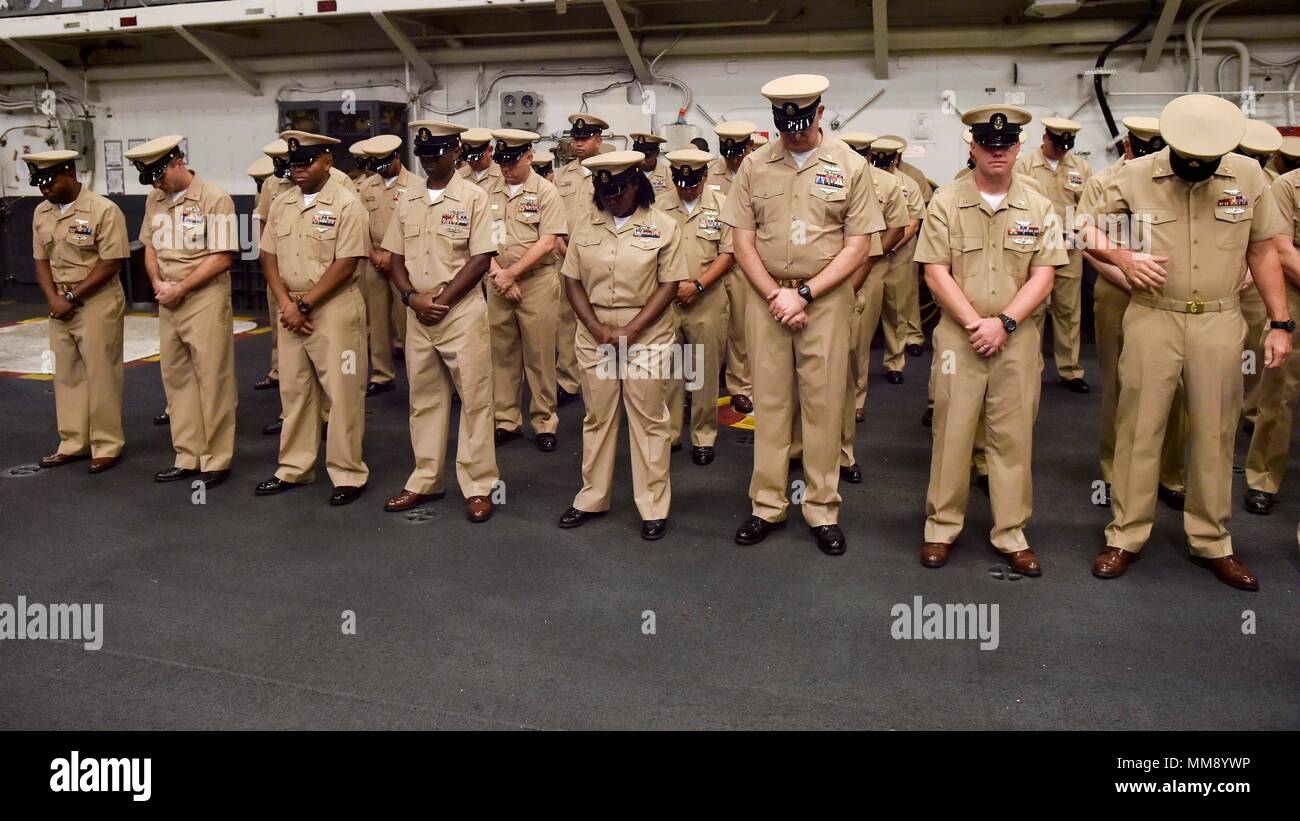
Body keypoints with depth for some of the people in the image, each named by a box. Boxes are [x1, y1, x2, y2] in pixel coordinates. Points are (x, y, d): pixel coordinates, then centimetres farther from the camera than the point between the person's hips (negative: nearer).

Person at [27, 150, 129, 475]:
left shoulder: (103, 210, -12)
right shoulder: (41, 213, 9)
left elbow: (111, 263, -14)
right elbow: (41, 260, 12)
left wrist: (71, 297, -13)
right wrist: (53, 299, -5)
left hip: (97, 303, -6)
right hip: (60, 305, 7)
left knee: (101, 376, -1)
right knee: (67, 375, 11)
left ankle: (108, 446, 10)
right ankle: (73, 444, 22)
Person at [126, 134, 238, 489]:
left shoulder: (214, 199, -10)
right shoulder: (155, 199, 10)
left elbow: (222, 257, -13)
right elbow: (150, 245, 16)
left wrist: (181, 287, -14)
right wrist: (157, 282, -2)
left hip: (206, 300, -7)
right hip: (168, 302, 7)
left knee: (212, 381, -1)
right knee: (176, 379, 11)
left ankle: (216, 461, 9)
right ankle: (188, 457, 21)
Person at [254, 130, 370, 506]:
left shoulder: (346, 204, -9)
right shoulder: (281, 203, 10)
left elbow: (345, 265, -14)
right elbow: (268, 256, 10)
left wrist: (305, 305, -13)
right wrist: (286, 304, -4)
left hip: (334, 309, -6)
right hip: (291, 309, 6)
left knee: (342, 394, -1)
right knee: (294, 390, 13)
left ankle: (348, 474, 9)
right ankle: (293, 469, 25)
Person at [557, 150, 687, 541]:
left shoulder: (664, 226, -3)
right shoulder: (585, 227, 6)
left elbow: (669, 285, -6)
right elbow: (572, 282, 6)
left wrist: (631, 330, -14)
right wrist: (597, 328, -7)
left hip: (647, 336, -3)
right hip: (594, 335, 3)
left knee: (649, 420, 3)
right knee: (597, 417, 12)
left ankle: (654, 507, 14)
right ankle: (592, 498, 26)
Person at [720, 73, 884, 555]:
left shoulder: (850, 166, 0)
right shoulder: (755, 166, 5)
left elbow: (858, 244, -3)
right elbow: (741, 238, 4)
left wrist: (804, 293, -11)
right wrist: (774, 295, -8)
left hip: (826, 298, -1)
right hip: (766, 295, 2)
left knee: (823, 403, 3)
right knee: (769, 401, 7)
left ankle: (822, 510, 15)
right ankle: (767, 506, 17)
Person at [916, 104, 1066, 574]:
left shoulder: (1038, 208, 6)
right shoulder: (946, 203, 2)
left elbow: (1043, 276, 1)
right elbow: (935, 272, -4)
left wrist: (1003, 322, -12)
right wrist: (974, 323, -12)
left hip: (1017, 337, 2)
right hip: (957, 334, -1)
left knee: (1013, 435, 5)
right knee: (952, 430, 2)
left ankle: (1011, 533, 16)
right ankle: (942, 527, 15)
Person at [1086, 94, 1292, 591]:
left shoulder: (1248, 176, 1)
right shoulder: (1135, 176, -5)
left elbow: (1262, 252, 7)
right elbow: (1089, 233, 6)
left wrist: (1281, 323, 5)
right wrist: (1122, 257, -15)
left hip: (1220, 322, 2)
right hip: (1152, 320, -2)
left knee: (1214, 433, 9)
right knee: (1140, 429, 3)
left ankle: (1212, 542, 22)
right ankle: (1125, 537, 15)